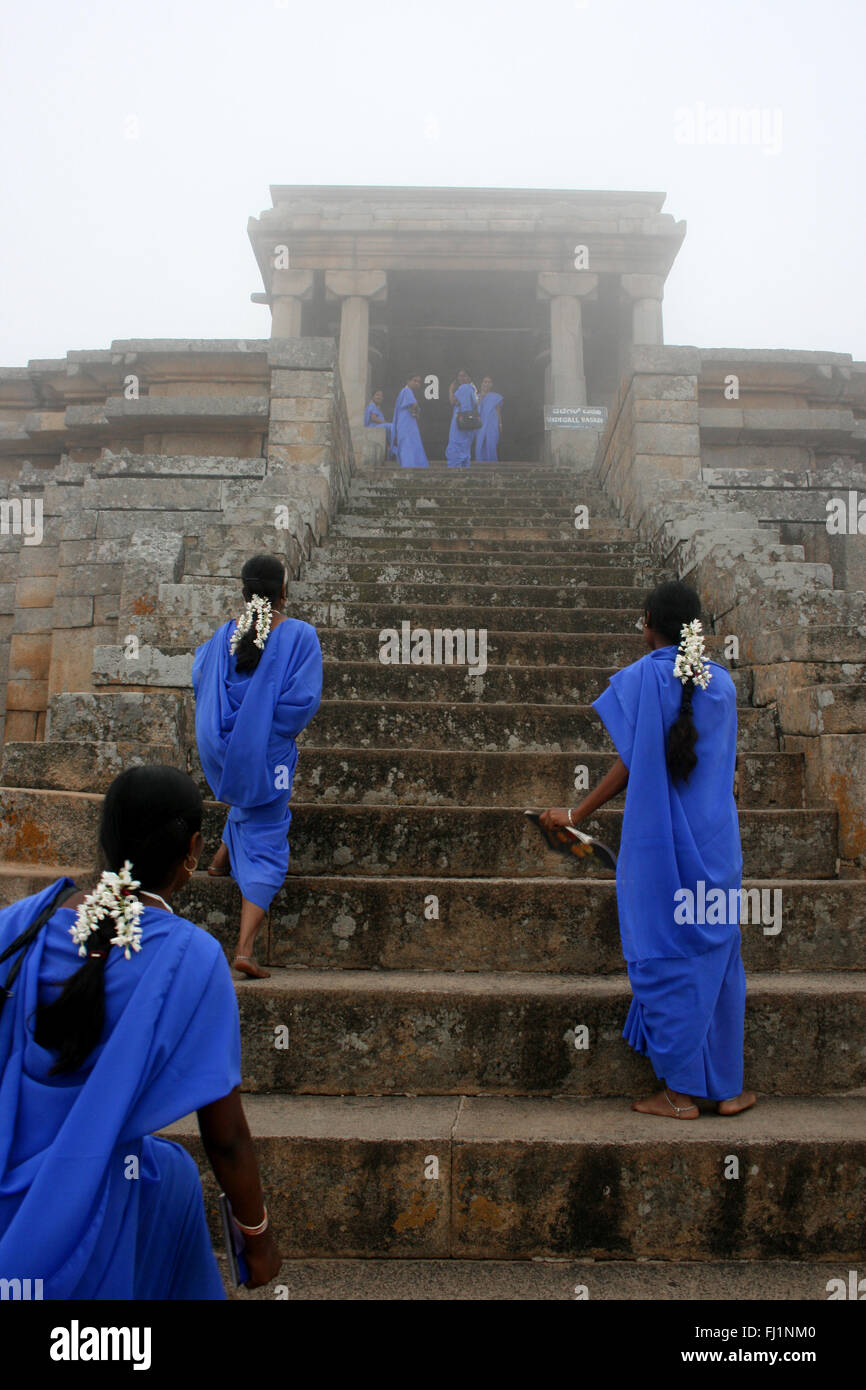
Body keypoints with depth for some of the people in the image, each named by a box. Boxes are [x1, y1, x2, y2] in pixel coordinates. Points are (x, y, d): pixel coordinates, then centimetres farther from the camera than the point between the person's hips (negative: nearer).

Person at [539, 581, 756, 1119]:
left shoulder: (640, 679, -8)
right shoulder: (721, 682, 5)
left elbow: (628, 766, -9)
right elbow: (724, 764, 11)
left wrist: (574, 815, -1)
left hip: (658, 844, -4)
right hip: (717, 842, 4)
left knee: (667, 959, 5)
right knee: (718, 956, 12)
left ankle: (681, 1091, 12)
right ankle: (728, 1087, 21)